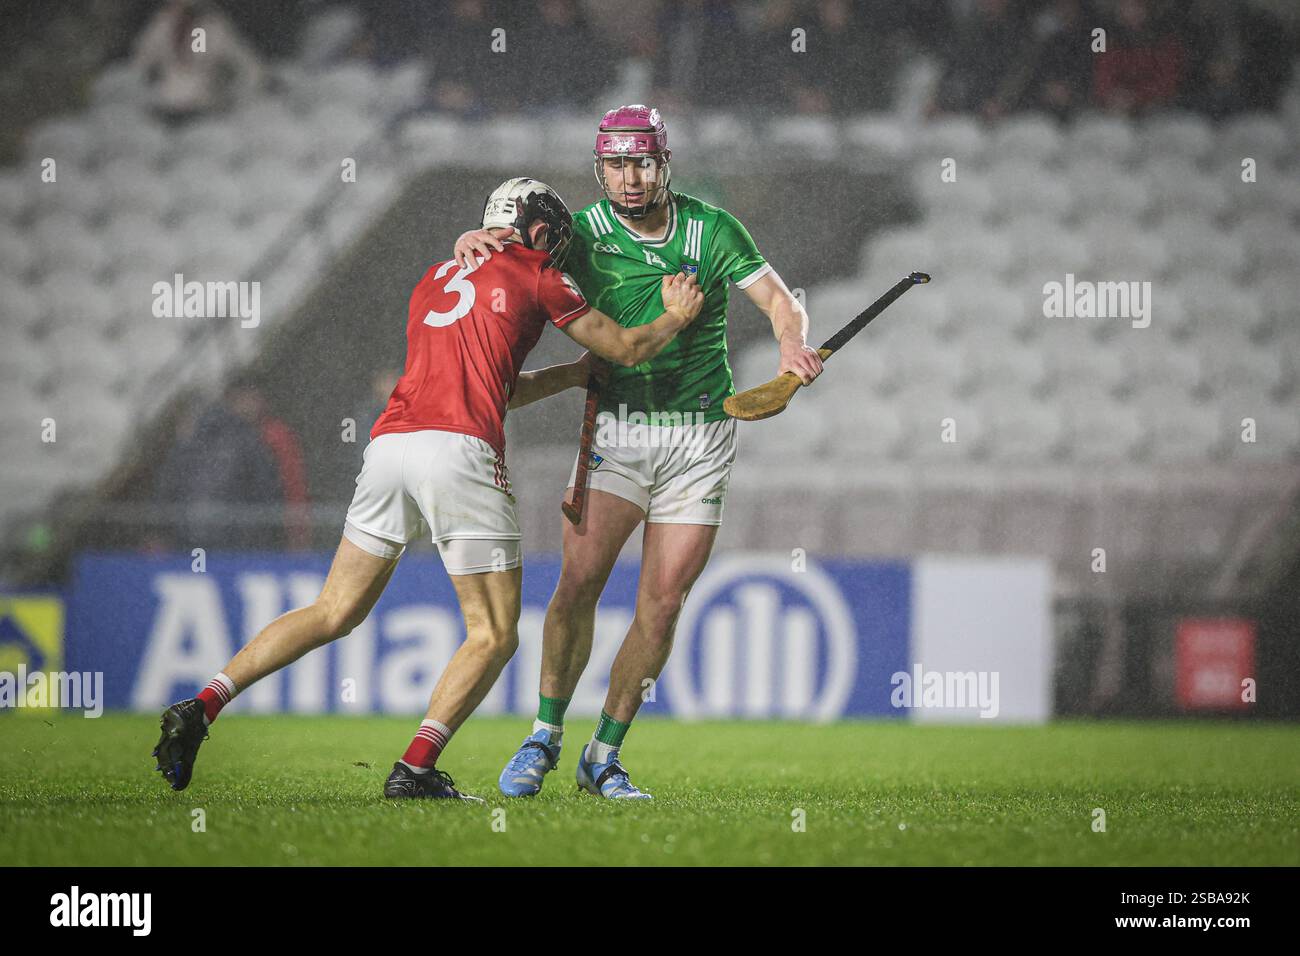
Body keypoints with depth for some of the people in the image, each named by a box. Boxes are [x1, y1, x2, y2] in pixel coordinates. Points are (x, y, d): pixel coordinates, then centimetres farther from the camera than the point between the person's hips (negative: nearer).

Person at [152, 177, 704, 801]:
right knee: (494, 636, 2)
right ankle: (415, 770, -12)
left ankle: (201, 708, 2)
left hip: (389, 442, 6)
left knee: (334, 613, 15)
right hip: (458, 449, -6)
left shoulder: (435, 279, 30)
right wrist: (676, 317, 38)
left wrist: (578, 372, 40)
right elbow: (627, 349, 20)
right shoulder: (533, 275, 11)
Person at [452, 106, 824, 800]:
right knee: (579, 581, -15)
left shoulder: (712, 229, 0)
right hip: (617, 426, -1)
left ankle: (604, 755, 7)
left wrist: (794, 343, -22)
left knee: (662, 604, -3)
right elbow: (510, 240, 4)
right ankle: (544, 737, -2)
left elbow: (779, 300, -1)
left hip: (700, 436, 1)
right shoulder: (584, 233, -1)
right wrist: (474, 239, -19)